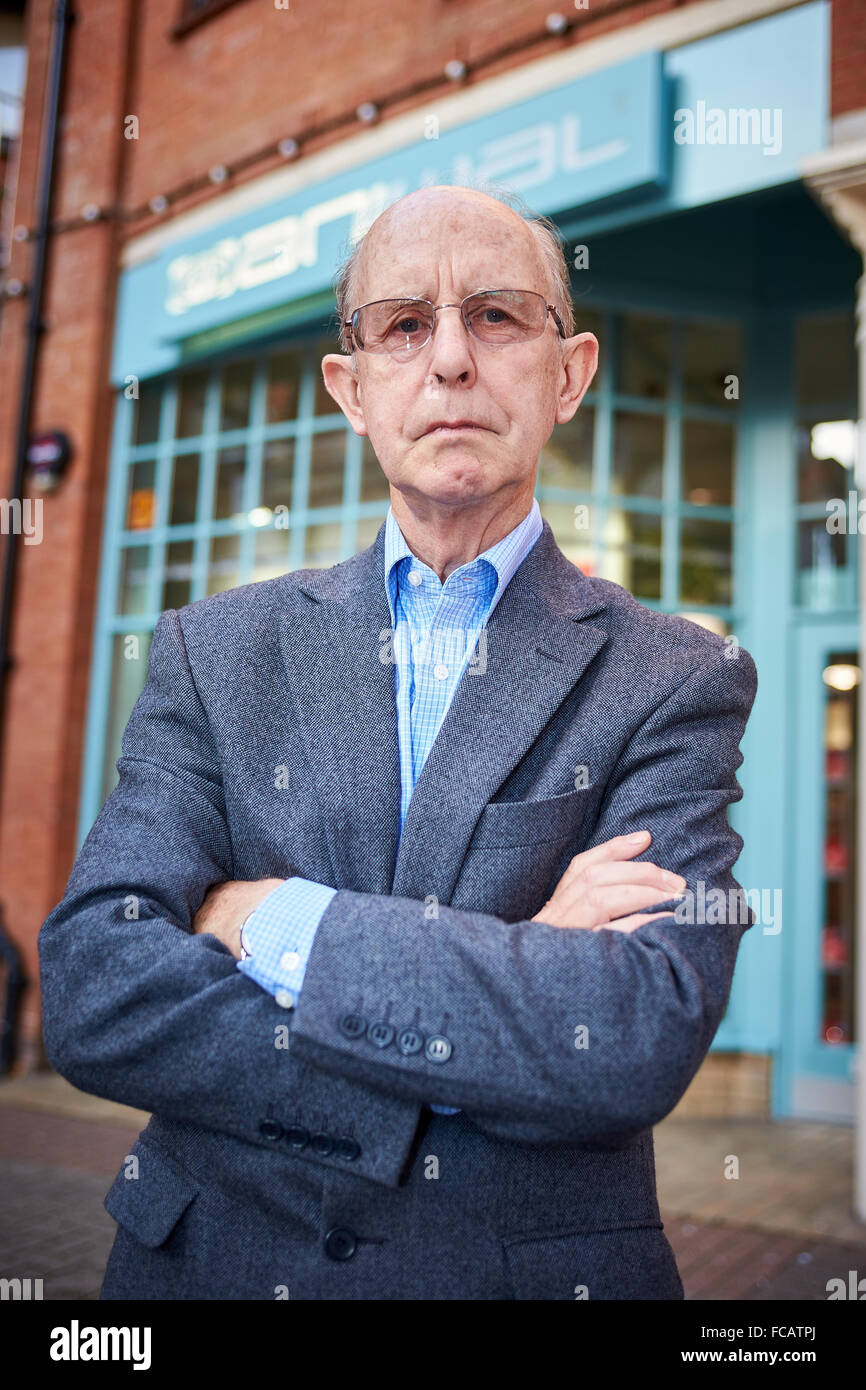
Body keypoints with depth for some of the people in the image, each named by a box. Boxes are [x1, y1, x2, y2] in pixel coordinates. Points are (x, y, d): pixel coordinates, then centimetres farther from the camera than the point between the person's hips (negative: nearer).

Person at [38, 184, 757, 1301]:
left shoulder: (679, 682, -8)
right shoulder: (213, 653, -4)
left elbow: (643, 1042, -21)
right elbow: (94, 995, -15)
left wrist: (273, 920, -19)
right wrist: (508, 980, -21)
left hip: (541, 1265, -1)